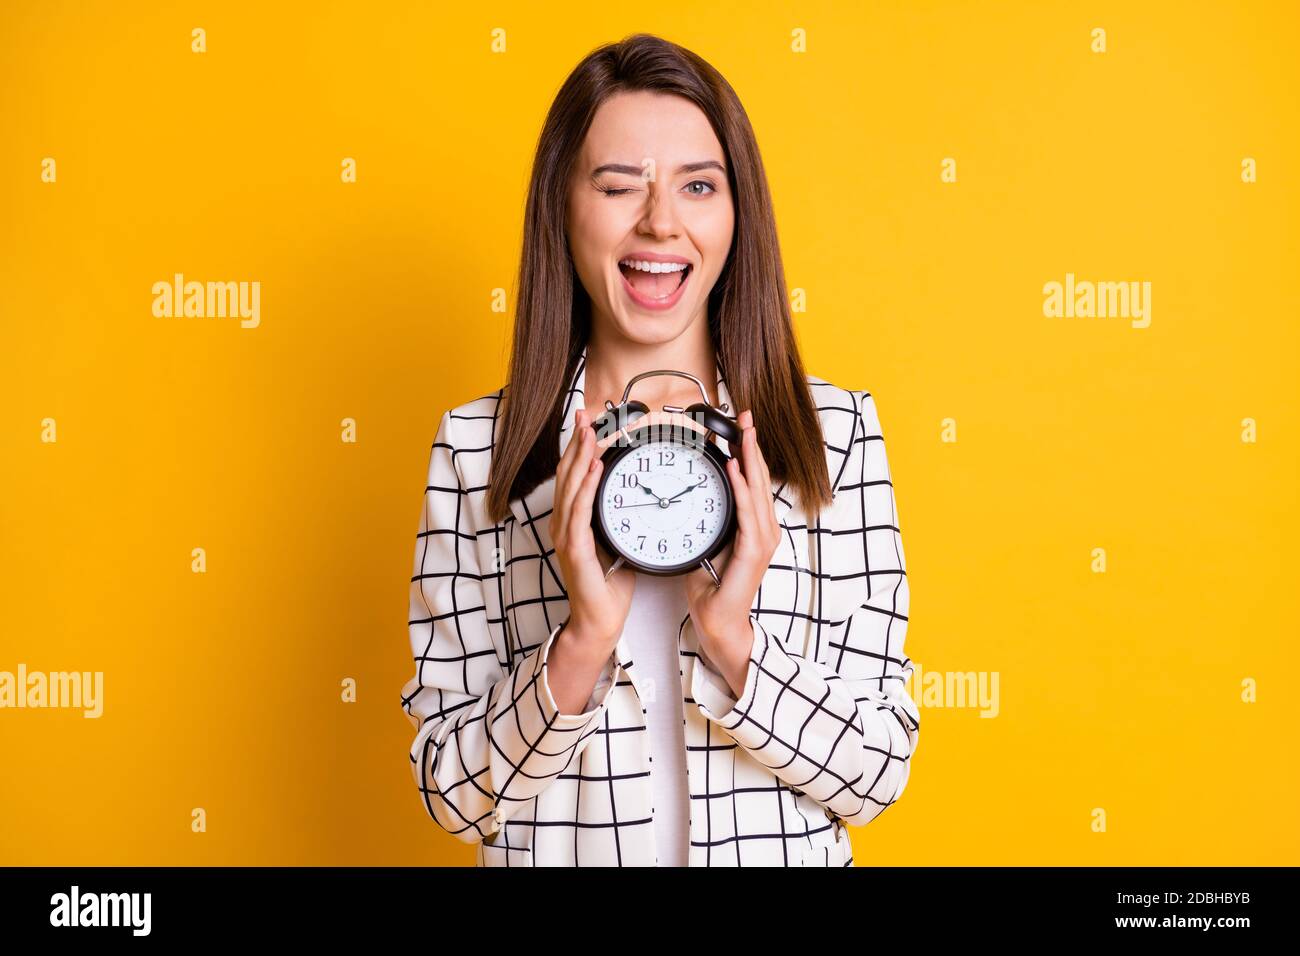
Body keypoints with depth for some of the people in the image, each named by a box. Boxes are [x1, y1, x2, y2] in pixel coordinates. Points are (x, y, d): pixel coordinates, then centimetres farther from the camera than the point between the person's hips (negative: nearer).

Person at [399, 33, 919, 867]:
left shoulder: (836, 432, -11)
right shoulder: (475, 450, -11)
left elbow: (878, 776, -9)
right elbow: (452, 796, -10)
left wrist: (731, 639, -24)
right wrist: (582, 640, -24)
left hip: (782, 852, 0)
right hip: (554, 850, 0)